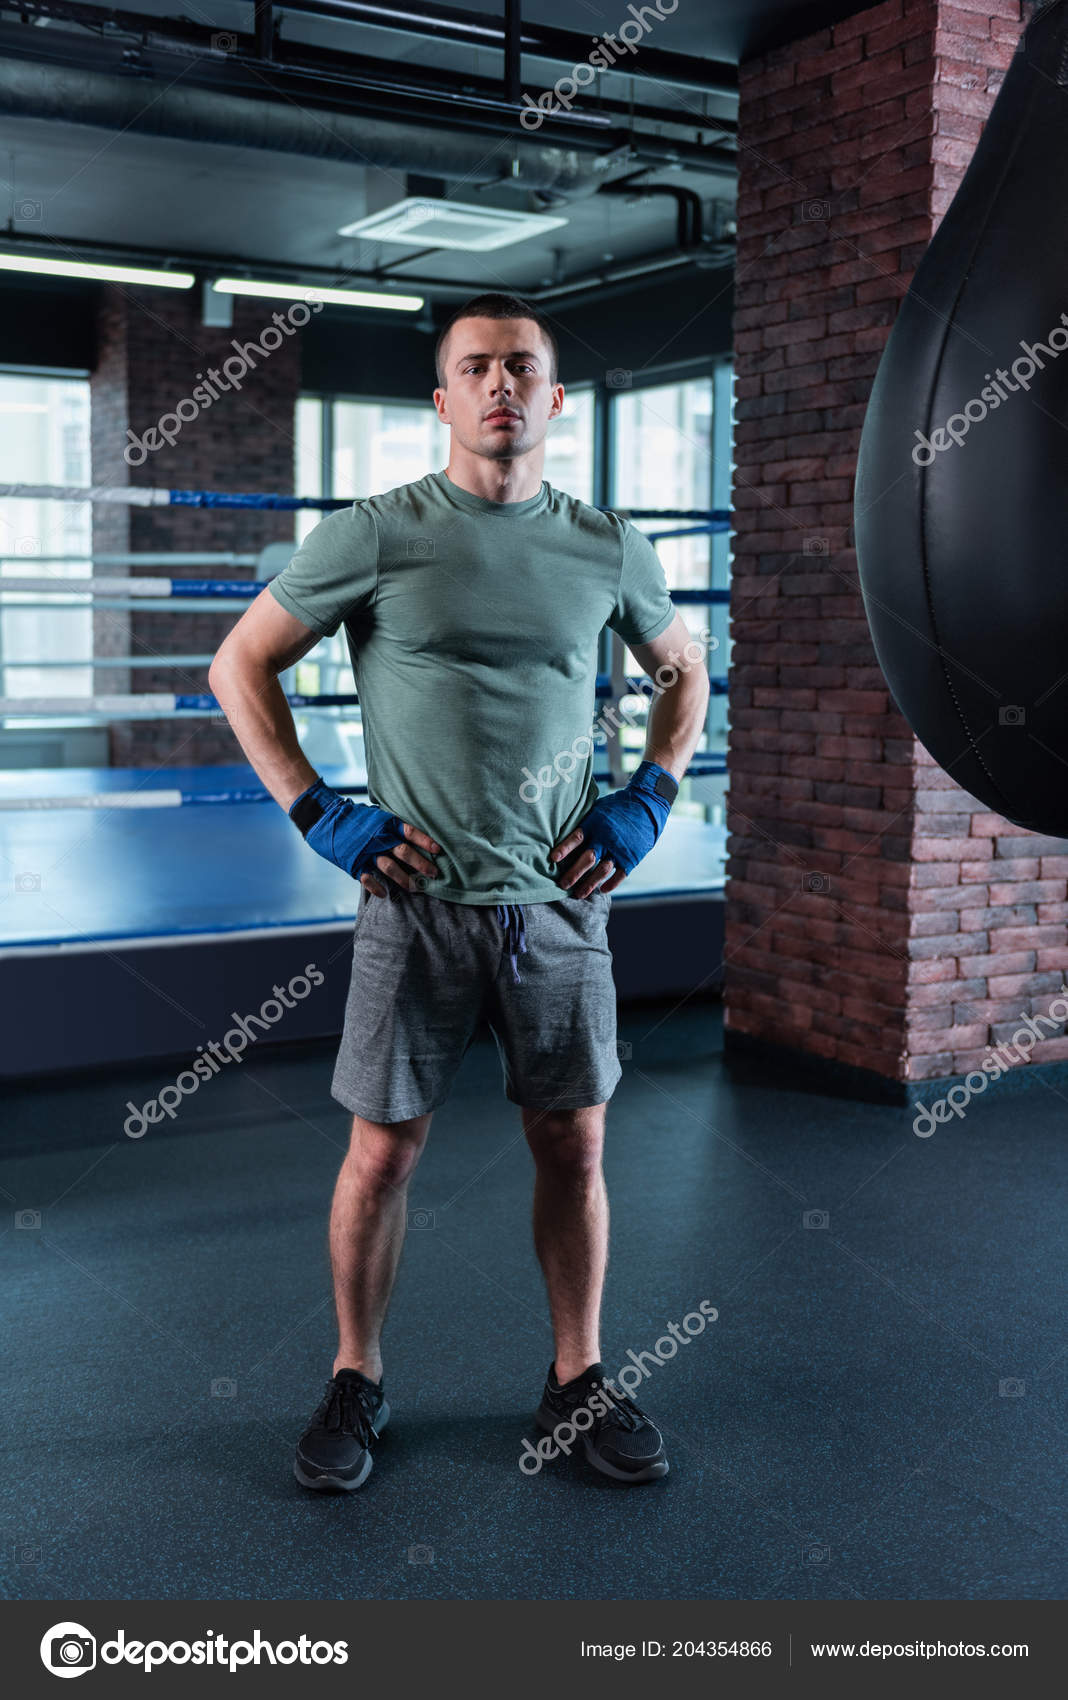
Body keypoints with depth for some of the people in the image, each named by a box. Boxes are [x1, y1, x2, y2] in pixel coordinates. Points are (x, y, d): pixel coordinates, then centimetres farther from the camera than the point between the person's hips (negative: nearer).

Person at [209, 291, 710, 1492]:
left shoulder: (608, 549, 6)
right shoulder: (374, 536, -3)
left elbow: (682, 676, 21)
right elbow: (240, 666, 3)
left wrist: (647, 801, 7)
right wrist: (318, 814, -5)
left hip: (559, 902, 3)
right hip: (416, 900, -2)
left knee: (574, 1145, 8)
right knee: (383, 1150, 5)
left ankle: (579, 1379, 26)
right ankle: (355, 1382, 25)